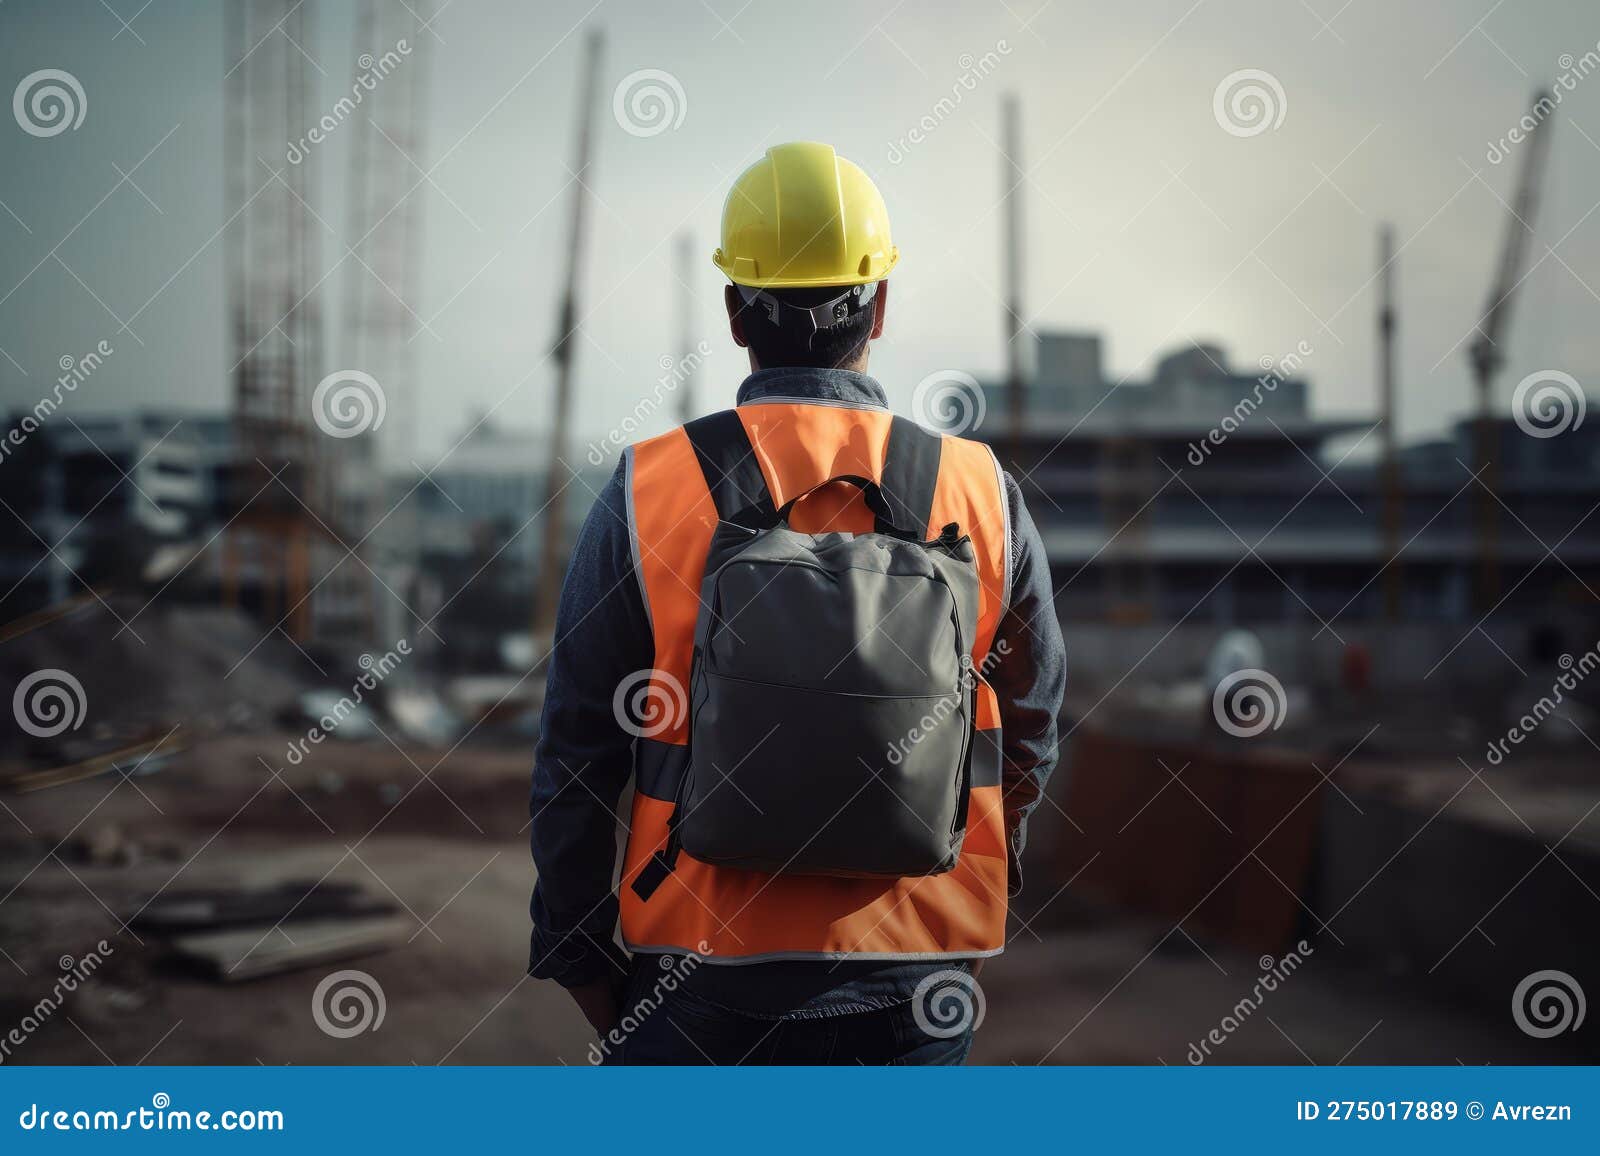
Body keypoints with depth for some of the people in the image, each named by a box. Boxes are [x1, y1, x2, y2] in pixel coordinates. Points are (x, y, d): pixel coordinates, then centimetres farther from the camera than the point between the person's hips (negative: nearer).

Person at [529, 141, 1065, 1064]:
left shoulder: (645, 495, -7)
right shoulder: (983, 495, -2)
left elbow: (578, 754, -3)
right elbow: (1030, 730, 10)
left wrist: (577, 955, 9)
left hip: (706, 961, -1)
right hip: (916, 982, 1)